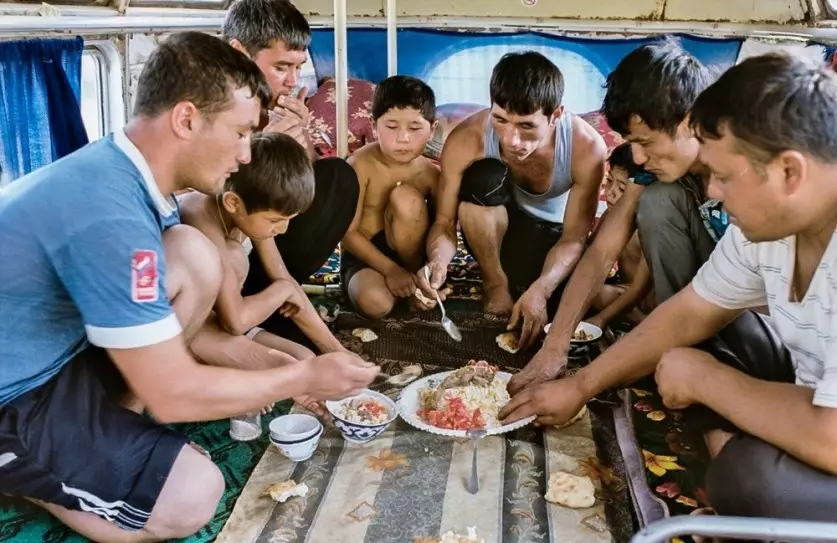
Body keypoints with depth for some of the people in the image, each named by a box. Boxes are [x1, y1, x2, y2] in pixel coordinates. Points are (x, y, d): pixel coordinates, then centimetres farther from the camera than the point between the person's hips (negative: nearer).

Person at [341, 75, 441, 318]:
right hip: (365, 254, -2)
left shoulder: (430, 173, -9)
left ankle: (416, 275, -7)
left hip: (407, 250, 2)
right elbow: (348, 233, -17)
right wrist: (390, 269, -24)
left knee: (406, 198, -28)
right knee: (375, 303, -36)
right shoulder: (361, 165, -17)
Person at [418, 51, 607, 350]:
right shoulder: (466, 140, -29)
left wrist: (540, 289, -40)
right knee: (481, 179, -33)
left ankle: (523, 282, 6)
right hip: (499, 229, 0)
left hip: (555, 234, 0)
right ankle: (496, 283, -12)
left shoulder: (586, 146, -30)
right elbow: (445, 222, -21)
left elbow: (574, 237, -23)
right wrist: (438, 260, -44)